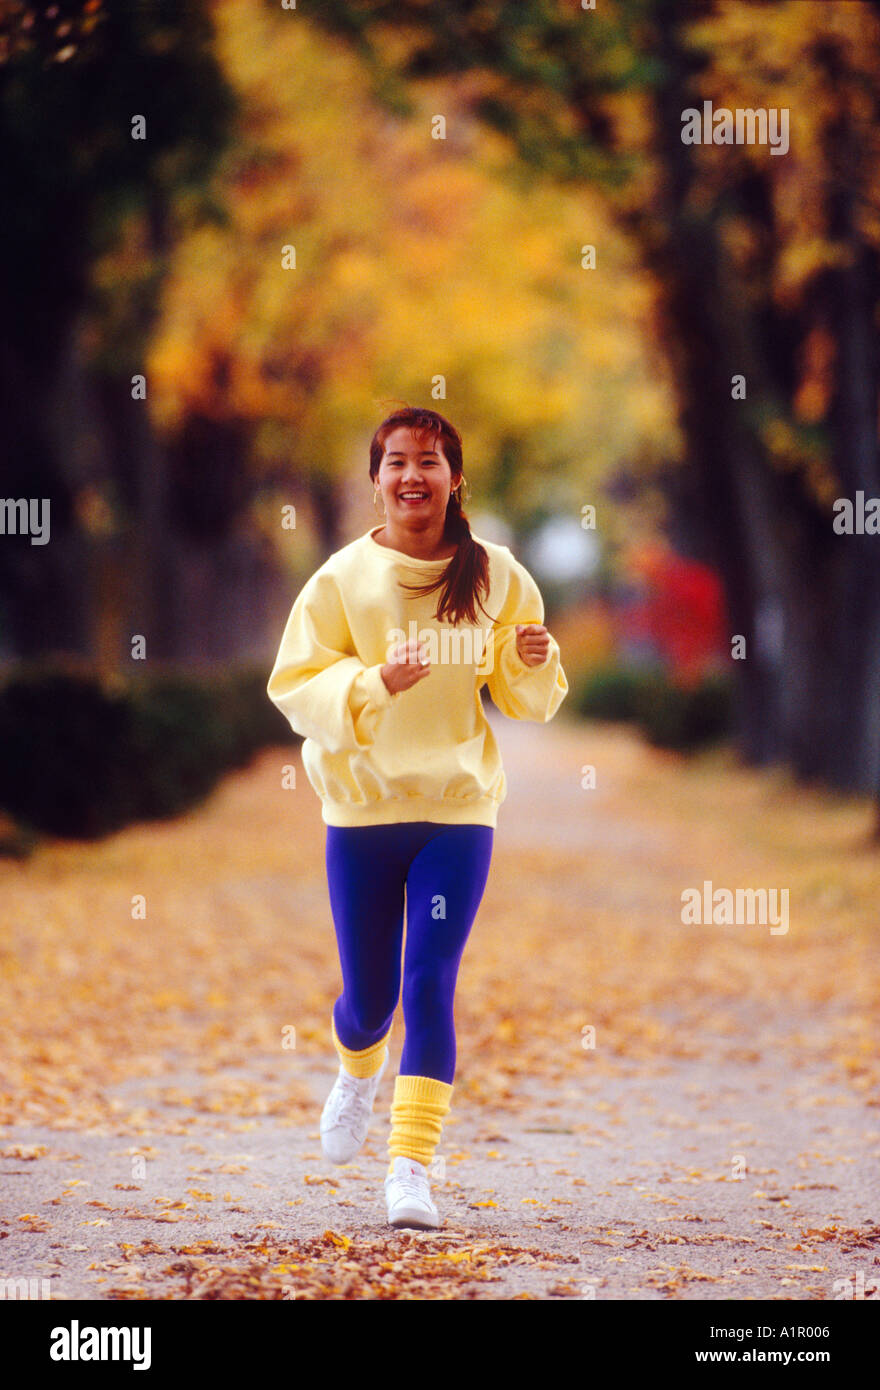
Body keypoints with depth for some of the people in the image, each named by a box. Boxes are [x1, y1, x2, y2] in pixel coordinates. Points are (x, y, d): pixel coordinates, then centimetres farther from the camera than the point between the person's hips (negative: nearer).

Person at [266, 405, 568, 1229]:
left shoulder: (497, 576, 0)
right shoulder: (343, 578, -4)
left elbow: (526, 702, 7)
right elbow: (294, 688, -7)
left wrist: (532, 663, -16)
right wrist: (375, 683, -23)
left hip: (459, 807, 0)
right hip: (361, 810, 0)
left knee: (430, 987, -10)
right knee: (368, 995, 10)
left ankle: (411, 1167, -8)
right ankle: (358, 1076, 46)